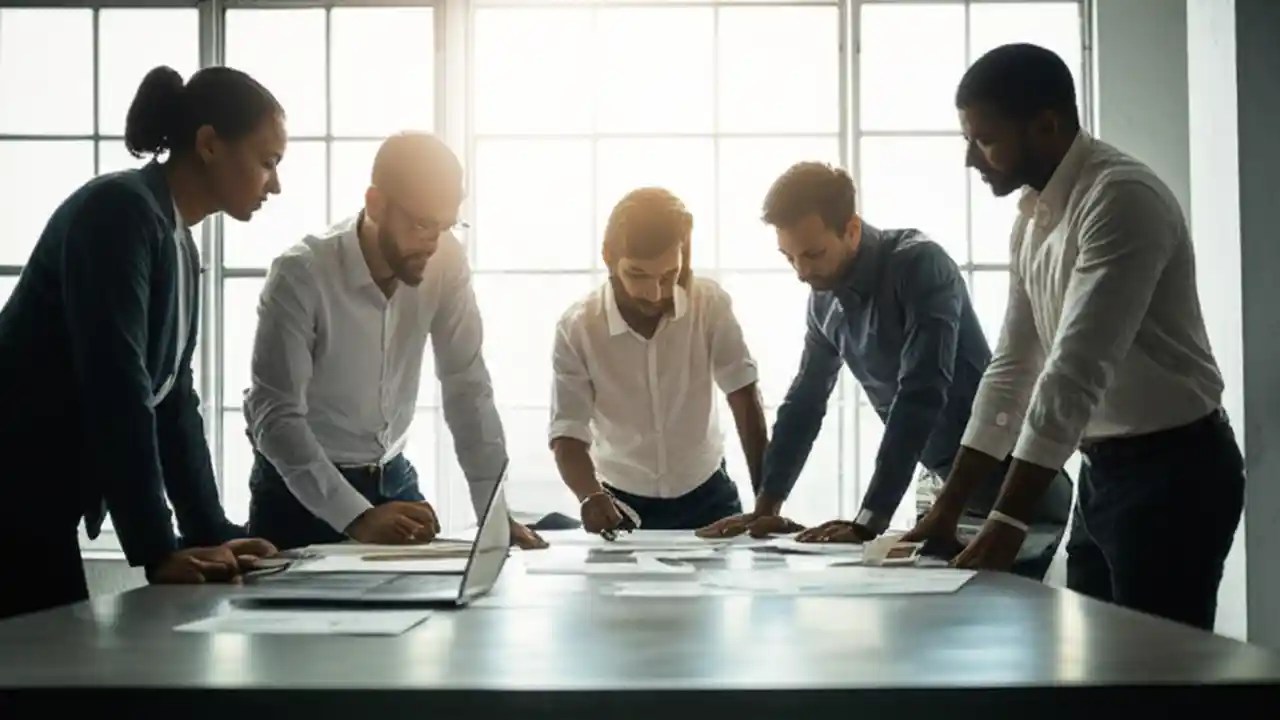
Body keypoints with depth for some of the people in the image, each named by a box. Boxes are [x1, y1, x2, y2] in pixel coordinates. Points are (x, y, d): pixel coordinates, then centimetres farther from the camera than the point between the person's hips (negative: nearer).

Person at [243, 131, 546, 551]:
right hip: (301, 490, -4)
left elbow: (467, 387, -8)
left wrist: (494, 511, -18)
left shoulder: (445, 263, -10)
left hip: (392, 478, 4)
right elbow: (276, 417, -27)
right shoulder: (302, 275, -23)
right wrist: (356, 516, -37)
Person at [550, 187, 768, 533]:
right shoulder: (576, 329, -19)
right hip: (622, 503, -1)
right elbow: (567, 435, -18)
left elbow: (745, 401, -11)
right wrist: (590, 496, -38)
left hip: (707, 496, 1)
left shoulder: (711, 305, -17)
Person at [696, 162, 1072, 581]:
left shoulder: (920, 266, -20)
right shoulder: (824, 299, 1)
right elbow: (805, 401, 10)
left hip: (1011, 488, -6)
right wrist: (766, 507, 4)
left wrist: (869, 520, -31)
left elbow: (921, 396, -28)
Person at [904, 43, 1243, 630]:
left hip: (1172, 471, -8)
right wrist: (948, 505, 9)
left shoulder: (1121, 199, -19)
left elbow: (1077, 370, -25)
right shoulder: (1034, 216, 9)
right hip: (1104, 470, 9)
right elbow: (1013, 364, 13)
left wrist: (1008, 518, -27)